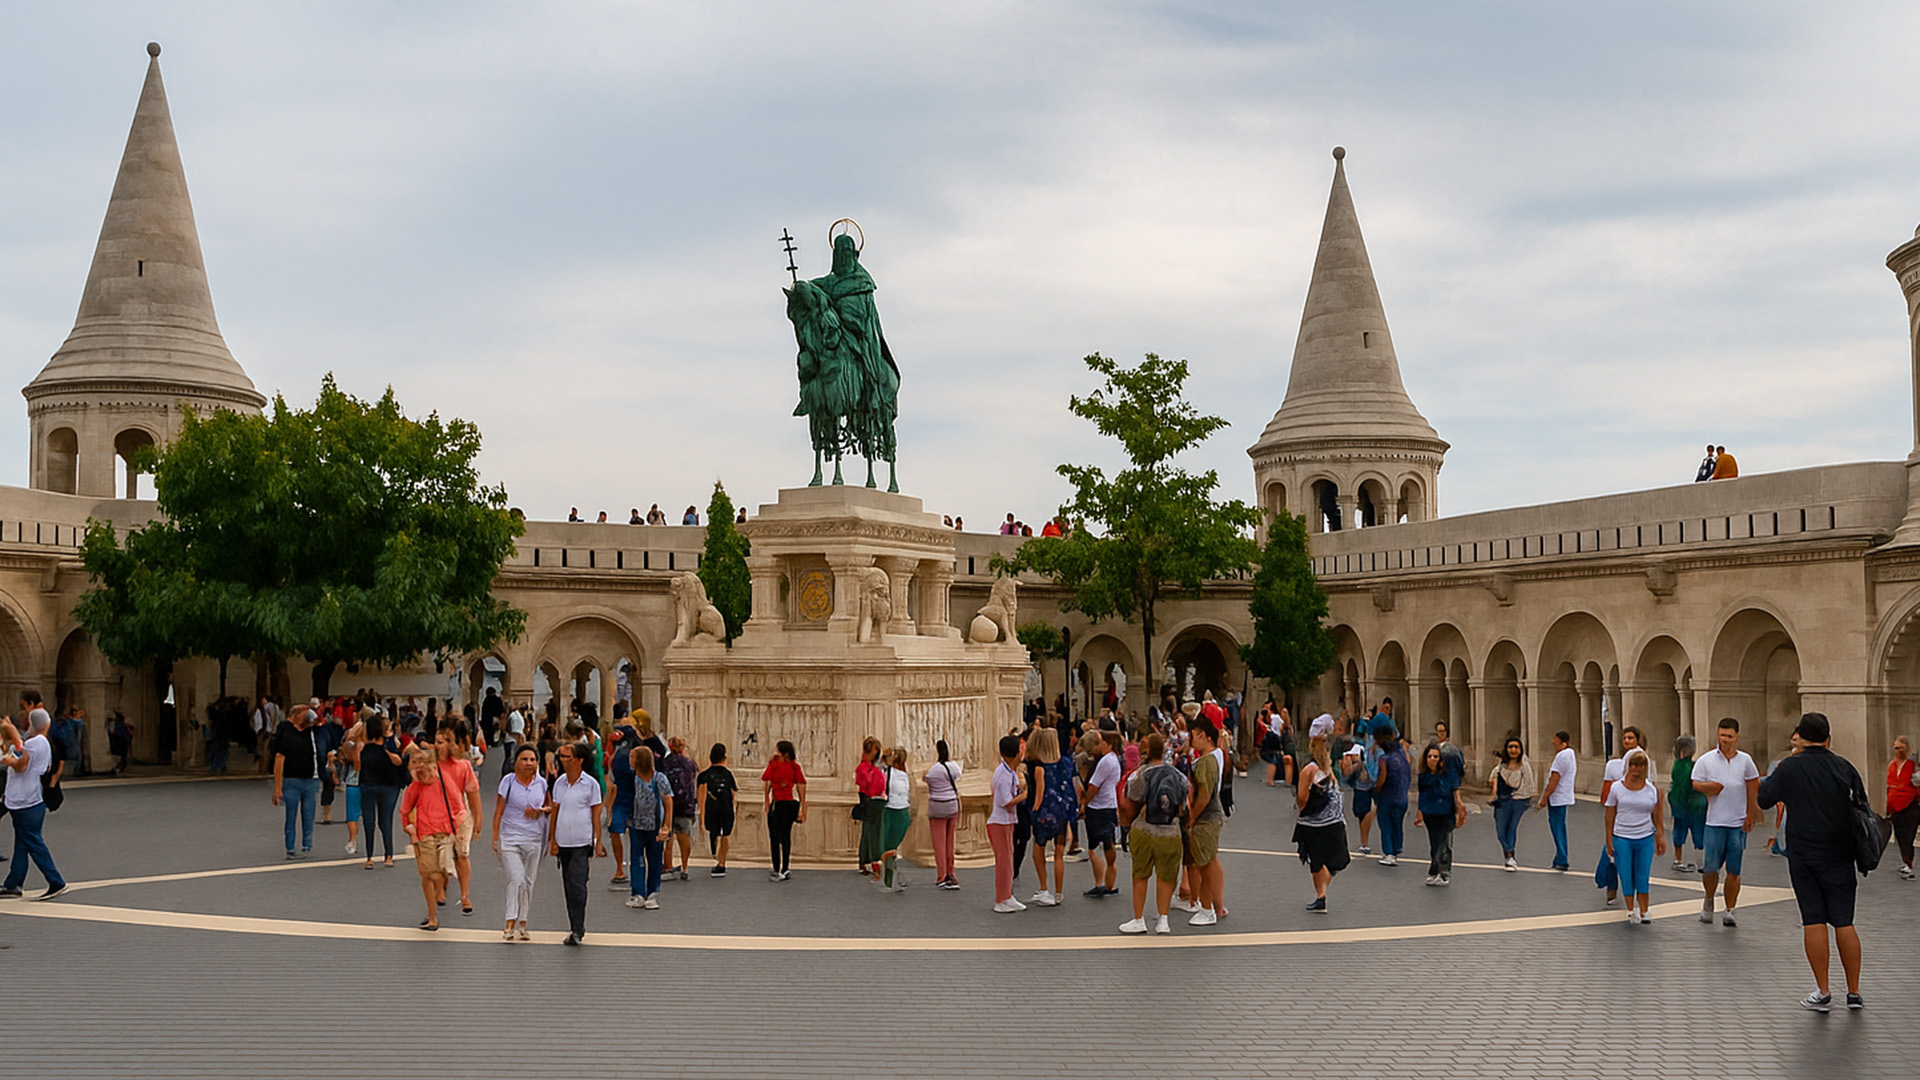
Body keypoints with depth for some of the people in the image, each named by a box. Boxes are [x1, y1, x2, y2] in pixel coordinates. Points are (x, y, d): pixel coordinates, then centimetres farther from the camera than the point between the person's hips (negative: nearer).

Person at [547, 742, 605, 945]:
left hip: (582, 843, -5)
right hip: (563, 842, 5)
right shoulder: (559, 782, 9)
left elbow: (595, 814, 0)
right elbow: (554, 811, 15)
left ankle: (577, 930, -12)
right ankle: (576, 928, 20)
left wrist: (598, 841, -3)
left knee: (577, 886, -12)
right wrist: (552, 839, 12)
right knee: (568, 886, 10)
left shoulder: (590, 784, -4)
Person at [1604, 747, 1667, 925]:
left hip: (1645, 839, 1)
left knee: (1643, 877, 2)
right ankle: (1630, 912, 13)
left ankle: (1644, 913, 10)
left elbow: (1656, 818, 11)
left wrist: (1661, 837, 6)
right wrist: (1609, 841, 0)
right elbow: (1610, 816, 2)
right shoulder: (1616, 787, -1)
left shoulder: (1652, 790, 4)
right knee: (1626, 877, 2)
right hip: (1622, 838, -1)